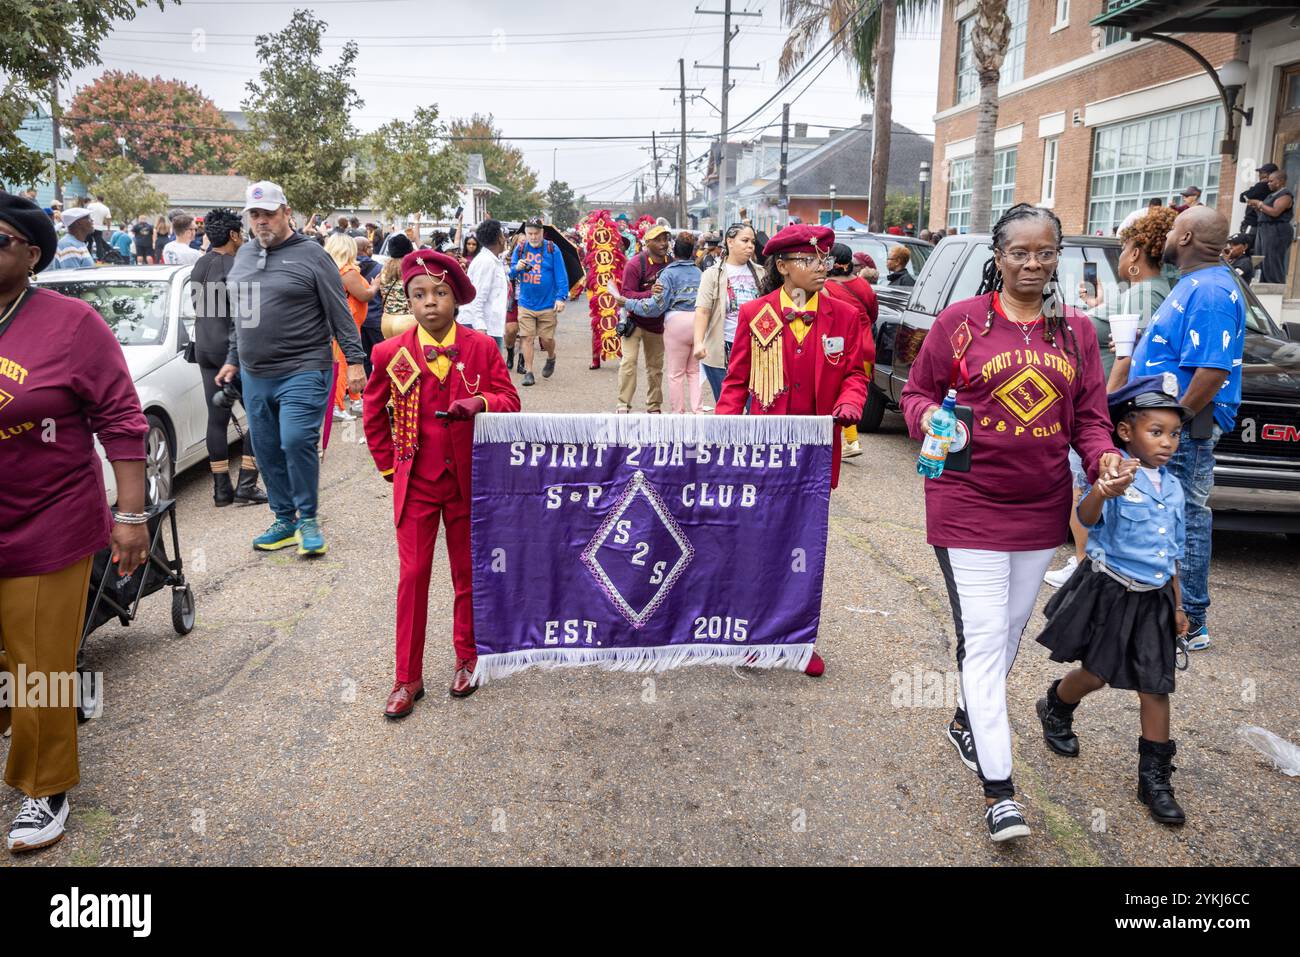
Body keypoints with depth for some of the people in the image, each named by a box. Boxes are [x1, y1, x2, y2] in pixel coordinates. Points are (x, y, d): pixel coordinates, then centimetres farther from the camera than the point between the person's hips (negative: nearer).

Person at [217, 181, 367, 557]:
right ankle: (284, 520, 23)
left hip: (302, 371, -6)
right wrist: (233, 359, 23)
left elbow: (341, 315, -6)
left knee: (296, 442, -16)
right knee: (266, 451, 9)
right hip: (255, 376, 7)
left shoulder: (311, 255, -4)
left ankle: (308, 519, 1)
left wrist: (354, 361, -11)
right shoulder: (244, 255, 15)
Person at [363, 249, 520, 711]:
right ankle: (408, 677, 14)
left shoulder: (482, 347, -4)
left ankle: (467, 658, 31)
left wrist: (480, 402, -24)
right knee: (412, 577, 3)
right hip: (415, 482, 0)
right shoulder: (390, 353, -3)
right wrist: (388, 464, 7)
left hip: (469, 480, 0)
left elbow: (510, 401, -3)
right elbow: (374, 413, 10)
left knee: (469, 573, 12)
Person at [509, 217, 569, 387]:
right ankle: (528, 372, 8)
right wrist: (517, 268, -14)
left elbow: (561, 275, -6)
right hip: (525, 303, 2)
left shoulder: (552, 249, -5)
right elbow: (511, 274, 9)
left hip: (547, 303, -2)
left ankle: (551, 358, 36)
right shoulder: (520, 249, 4)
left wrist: (561, 297, -14)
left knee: (547, 339, 4)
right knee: (527, 338, 0)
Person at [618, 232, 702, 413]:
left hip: (677, 321, -5)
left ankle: (678, 413, 11)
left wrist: (628, 303, -1)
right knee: (694, 371, 13)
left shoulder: (668, 273, -3)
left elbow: (656, 306, -8)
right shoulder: (699, 272, 12)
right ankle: (698, 411, 7)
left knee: (676, 374, 6)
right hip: (699, 321, 5)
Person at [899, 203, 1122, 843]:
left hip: (1042, 508, 5)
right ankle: (999, 790, 0)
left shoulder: (1076, 331, 7)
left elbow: (1089, 417, 9)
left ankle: (966, 723, 42)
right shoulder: (960, 322, -4)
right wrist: (929, 416, -18)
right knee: (984, 639, -6)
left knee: (1010, 630, 18)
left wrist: (1104, 458, -10)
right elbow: (917, 390, 3)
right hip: (968, 507, -5)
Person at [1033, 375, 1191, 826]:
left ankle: (1155, 777, 19)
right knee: (1095, 674, 7)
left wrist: (1177, 604, 17)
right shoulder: (1116, 474, -15)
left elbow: (1173, 550, 16)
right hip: (1109, 591, -5)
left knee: (1155, 687, 7)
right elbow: (1088, 517, -34)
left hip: (1154, 599, 6)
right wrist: (1105, 491, -56)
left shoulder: (1173, 486, 7)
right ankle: (1055, 707, 40)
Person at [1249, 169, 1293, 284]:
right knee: (1263, 265, 7)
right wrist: (1256, 208, 8)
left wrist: (1260, 204, -10)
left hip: (1276, 231, -10)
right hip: (1264, 230, 10)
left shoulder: (1285, 195, -7)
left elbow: (1275, 212, -20)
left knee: (1273, 266, -12)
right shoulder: (1272, 195, 22)